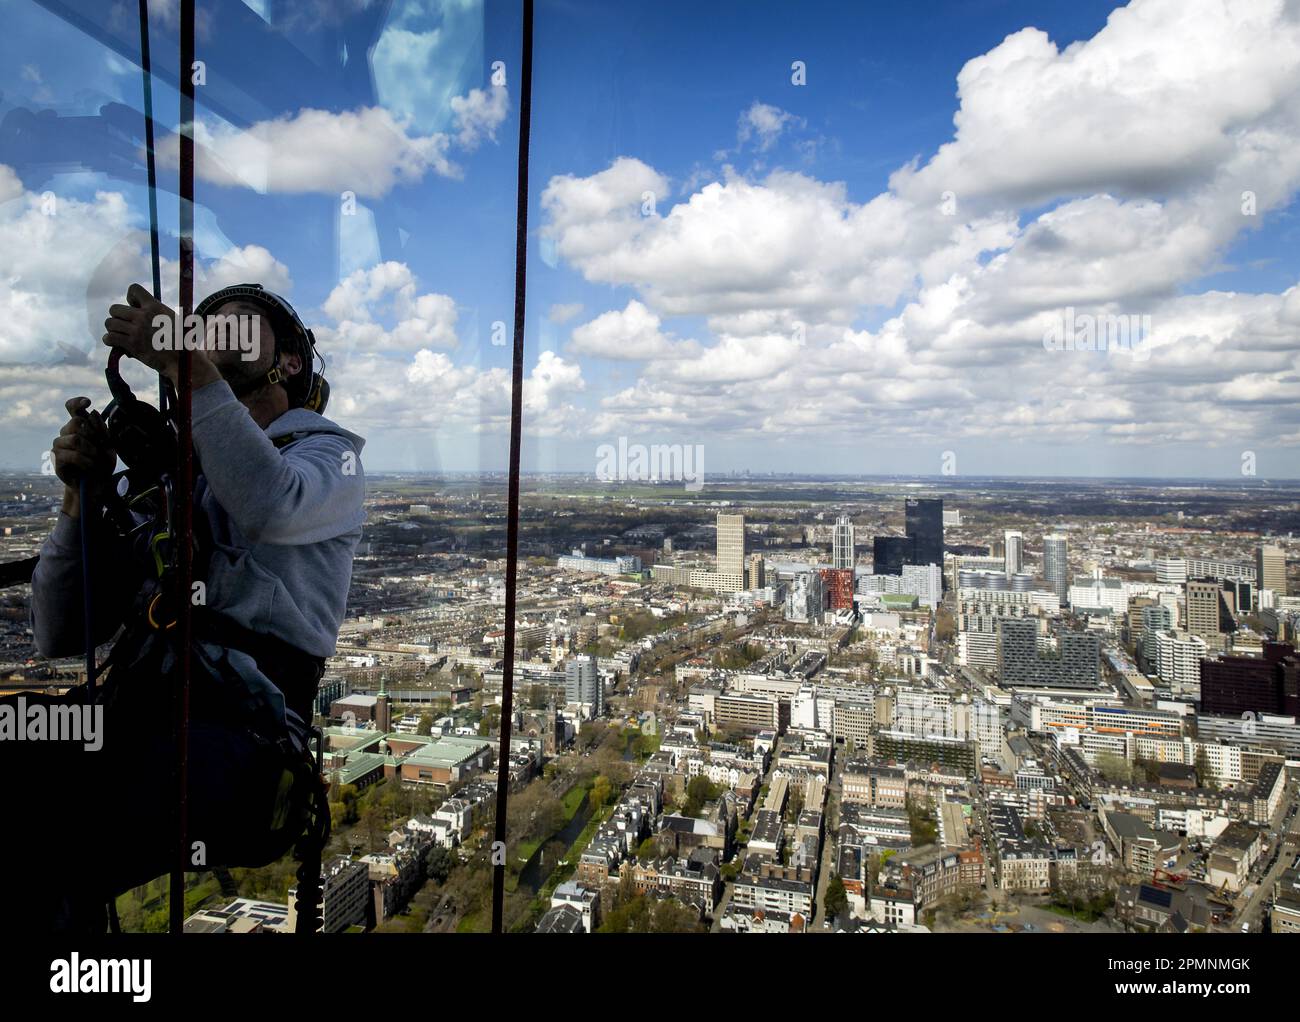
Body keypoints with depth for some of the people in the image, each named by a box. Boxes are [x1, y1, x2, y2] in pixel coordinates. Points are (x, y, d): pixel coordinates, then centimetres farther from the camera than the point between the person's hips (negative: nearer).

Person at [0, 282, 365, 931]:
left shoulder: (328, 451, 10)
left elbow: (269, 506, -17)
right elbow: (60, 640, 17)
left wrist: (187, 366, -10)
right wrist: (84, 497, 3)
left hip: (236, 730, -5)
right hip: (129, 711, 5)